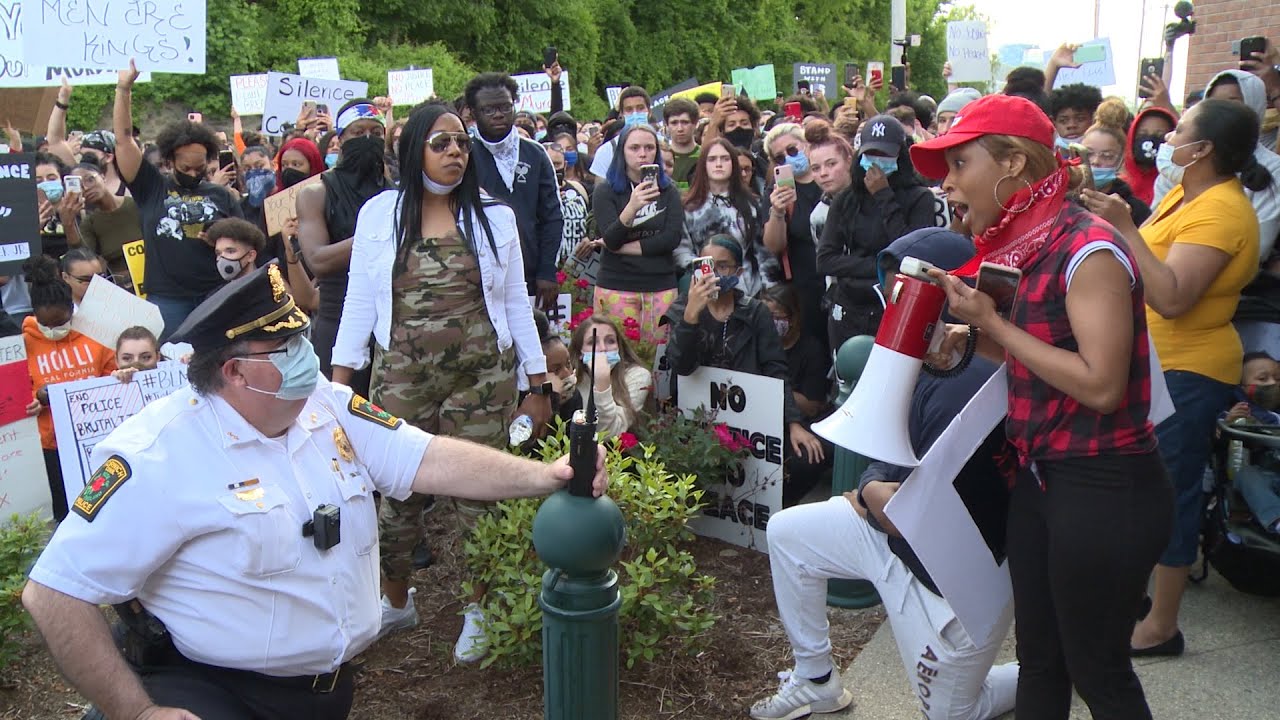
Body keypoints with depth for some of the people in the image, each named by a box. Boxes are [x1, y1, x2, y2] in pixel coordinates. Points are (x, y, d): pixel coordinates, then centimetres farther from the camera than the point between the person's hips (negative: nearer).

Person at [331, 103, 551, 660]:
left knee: (481, 492, 0)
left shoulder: (493, 216, 5)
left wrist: (537, 384, 5)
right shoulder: (379, 214, 4)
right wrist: (337, 384, 2)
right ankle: (395, 601, 28)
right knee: (396, 492, 4)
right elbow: (359, 304, 6)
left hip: (481, 376, 0)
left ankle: (479, 611, 19)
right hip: (402, 377, 1)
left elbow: (516, 304, 7)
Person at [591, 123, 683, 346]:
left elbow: (672, 238, -3)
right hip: (616, 287, -2)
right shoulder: (606, 191, 2)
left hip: (661, 287, 2)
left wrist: (625, 247, -7)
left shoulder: (668, 191, 9)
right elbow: (610, 240, -10)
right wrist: (631, 208, -26)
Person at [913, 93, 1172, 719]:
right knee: (1039, 659, 18)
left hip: (1104, 489, -8)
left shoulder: (1088, 248, -19)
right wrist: (971, 337, 0)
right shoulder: (1024, 245, 7)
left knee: (1097, 669, 8)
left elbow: (1100, 384, -24)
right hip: (1040, 475, 8)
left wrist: (993, 323, -18)